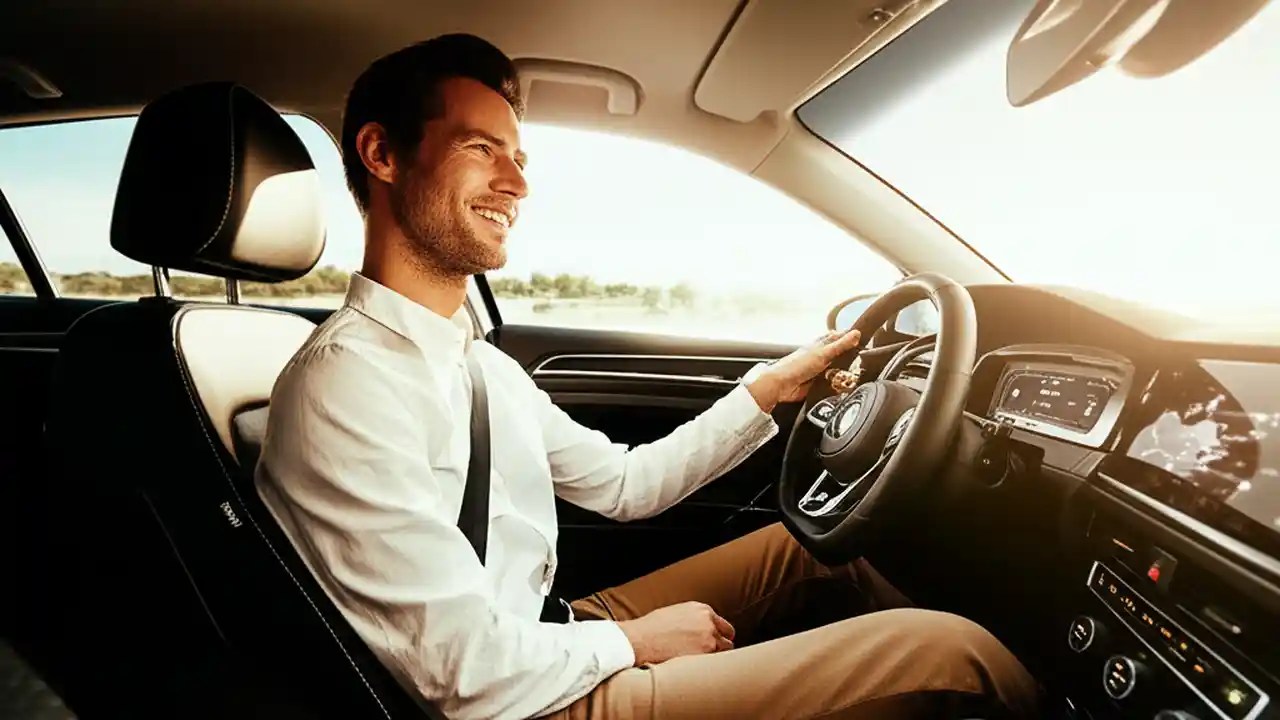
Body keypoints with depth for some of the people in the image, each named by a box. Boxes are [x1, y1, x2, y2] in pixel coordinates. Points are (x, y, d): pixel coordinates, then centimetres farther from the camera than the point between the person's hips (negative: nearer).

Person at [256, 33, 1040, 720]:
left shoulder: (479, 362, 6)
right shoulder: (348, 382, -23)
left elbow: (623, 483, 9)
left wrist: (772, 388, 5)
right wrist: (634, 639, -8)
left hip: (550, 654, 9)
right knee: (949, 649, -13)